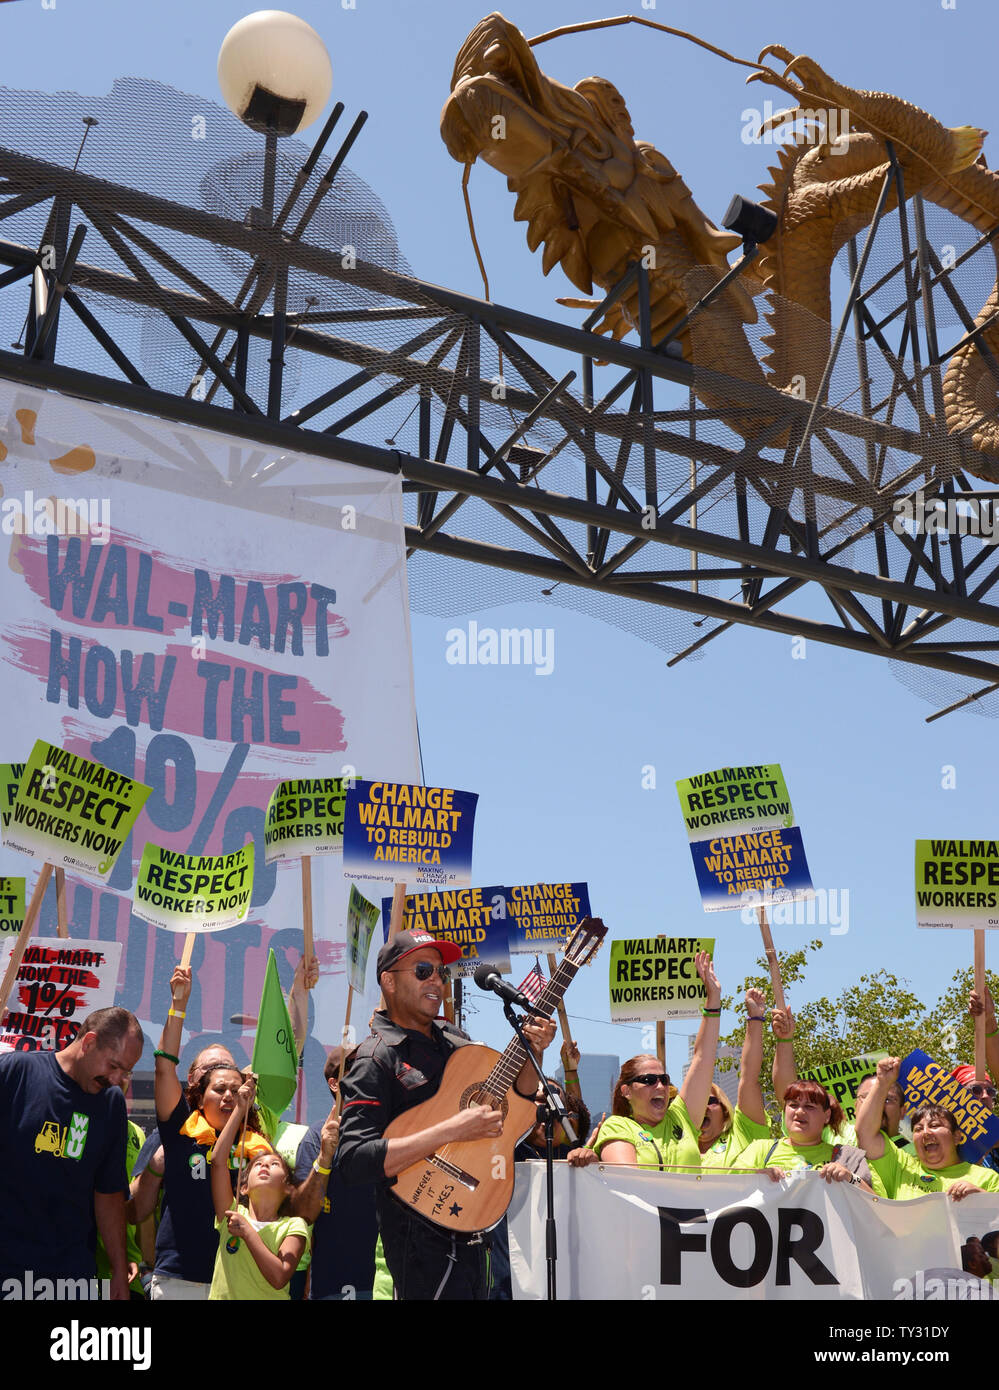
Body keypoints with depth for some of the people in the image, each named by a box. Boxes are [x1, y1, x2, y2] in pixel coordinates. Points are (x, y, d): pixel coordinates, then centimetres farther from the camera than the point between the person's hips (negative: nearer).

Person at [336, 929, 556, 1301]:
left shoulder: (454, 1039, 9)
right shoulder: (376, 1059, -15)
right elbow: (353, 1161, -26)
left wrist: (532, 1053, -2)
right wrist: (452, 1130, -29)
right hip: (422, 1232, -8)